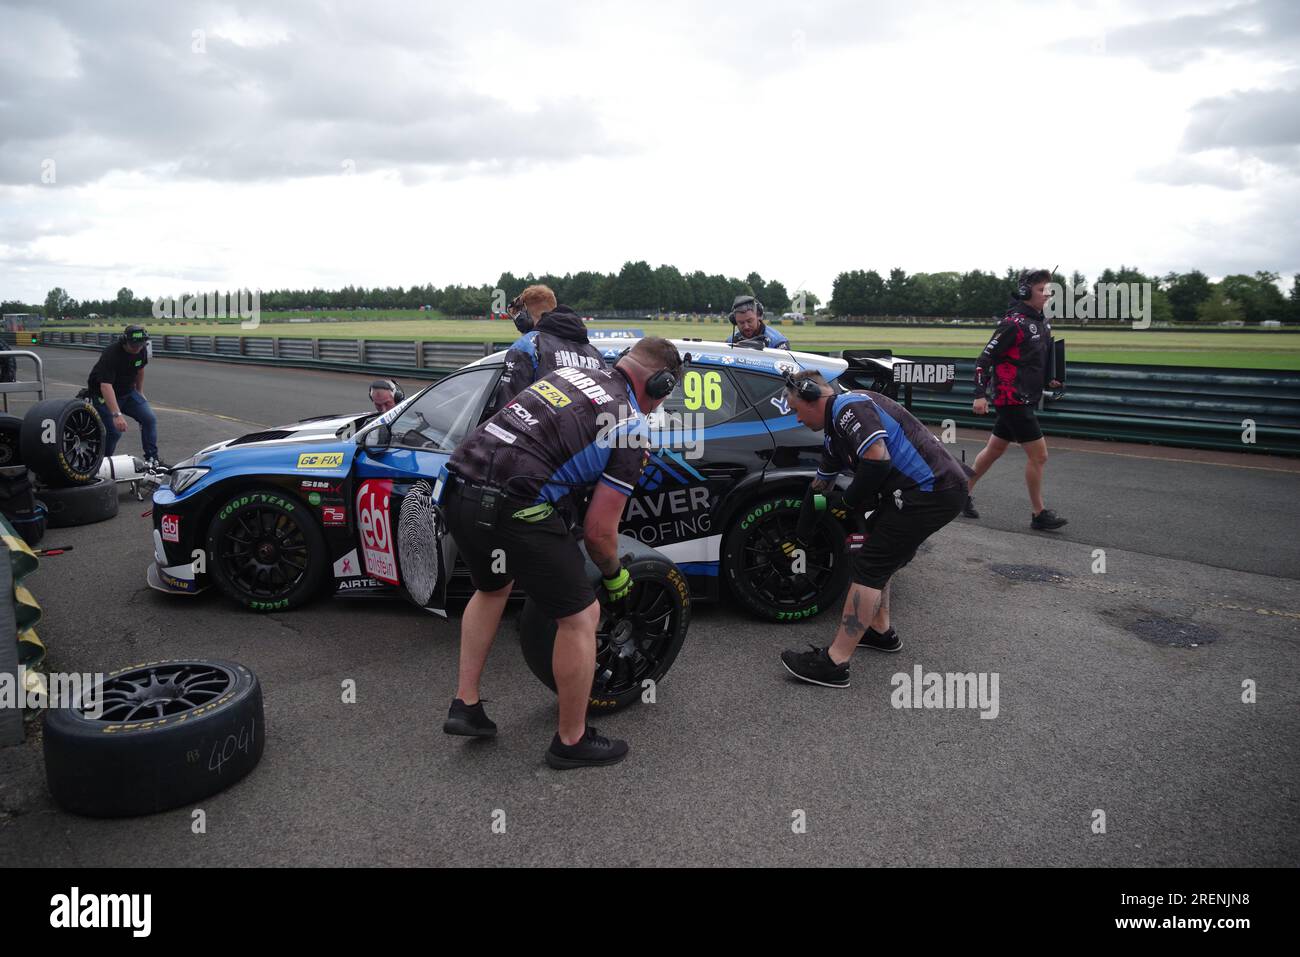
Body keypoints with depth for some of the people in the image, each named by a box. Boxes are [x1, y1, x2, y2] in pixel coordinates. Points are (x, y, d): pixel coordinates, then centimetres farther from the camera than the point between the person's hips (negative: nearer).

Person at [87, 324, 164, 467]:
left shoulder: (141, 351, -9)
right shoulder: (111, 355, -32)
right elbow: (105, 386, -41)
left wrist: (140, 393, 19)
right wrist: (117, 414, -49)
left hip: (127, 391, 6)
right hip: (103, 395, -6)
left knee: (150, 418, -8)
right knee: (114, 431, -16)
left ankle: (152, 458, -1)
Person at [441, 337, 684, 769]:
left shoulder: (568, 373, 19)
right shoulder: (631, 427, -1)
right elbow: (599, 530, -3)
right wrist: (615, 574, 19)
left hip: (458, 491, 8)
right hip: (513, 508, -8)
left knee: (492, 587, 34)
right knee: (580, 617, 10)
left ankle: (465, 705, 36)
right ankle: (572, 741, 24)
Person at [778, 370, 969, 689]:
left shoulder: (849, 406, -10)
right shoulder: (836, 428, 22)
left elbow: (877, 458, -25)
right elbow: (821, 484, 32)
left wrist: (851, 501, -8)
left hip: (932, 491, -10)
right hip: (933, 490, 10)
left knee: (870, 565, -8)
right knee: (879, 554, 24)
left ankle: (834, 663, -6)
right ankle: (880, 632, 36)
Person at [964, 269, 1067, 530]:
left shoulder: (1042, 322, 11)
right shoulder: (1014, 323, -15)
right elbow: (985, 358, -16)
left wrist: (1049, 378, 10)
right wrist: (980, 395, -21)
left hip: (1025, 399, 9)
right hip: (1013, 399, -9)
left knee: (994, 450, 16)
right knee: (1038, 454, -6)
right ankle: (1039, 514, 5)